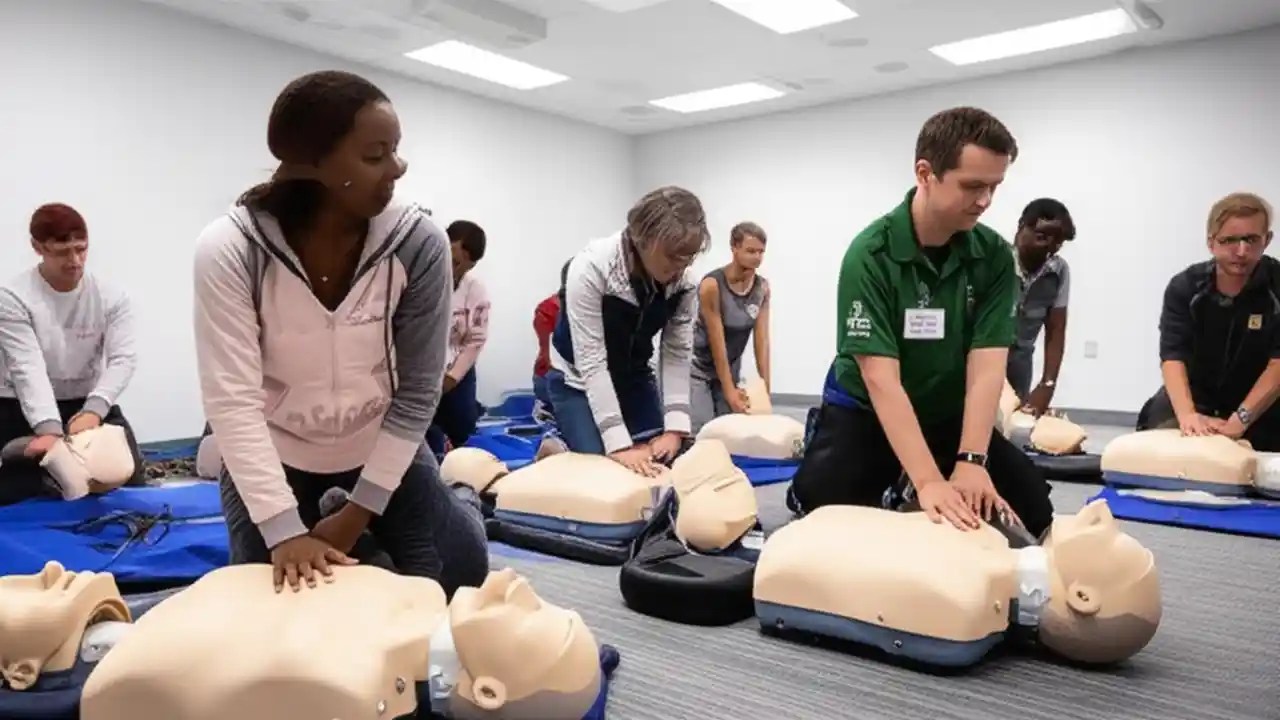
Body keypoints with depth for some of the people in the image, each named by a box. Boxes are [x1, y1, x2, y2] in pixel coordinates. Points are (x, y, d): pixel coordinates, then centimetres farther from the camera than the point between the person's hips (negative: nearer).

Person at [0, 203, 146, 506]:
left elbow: (123, 358, -17)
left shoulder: (112, 296, -7)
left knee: (131, 482, -6)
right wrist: (49, 429, -39)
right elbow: (28, 368, -24)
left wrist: (94, 410, -35)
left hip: (91, 404, 2)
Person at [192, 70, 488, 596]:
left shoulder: (419, 243, -23)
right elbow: (233, 401, -25)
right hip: (270, 456, 0)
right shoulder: (229, 250, -25)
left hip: (382, 447, 1)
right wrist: (284, 532, -30)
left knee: (453, 586, 1)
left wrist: (358, 514, -15)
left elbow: (417, 393, -17)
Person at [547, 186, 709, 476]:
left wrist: (675, 429, -24)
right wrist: (619, 444, -36)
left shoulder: (682, 281, -18)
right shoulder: (591, 268, -33)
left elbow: (677, 356, -14)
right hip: (580, 380, -4)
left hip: (635, 377, 5)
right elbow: (591, 363, -33)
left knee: (660, 463, -2)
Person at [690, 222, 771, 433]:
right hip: (699, 369, -5)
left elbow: (762, 340, -6)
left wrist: (765, 386, -10)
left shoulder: (763, 288, -6)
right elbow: (717, 343, -21)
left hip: (731, 369, 5)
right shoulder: (712, 285, -23)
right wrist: (729, 392, -20)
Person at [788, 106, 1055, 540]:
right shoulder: (871, 254, -24)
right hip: (865, 413, -4)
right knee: (819, 506, -25)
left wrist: (971, 462, -31)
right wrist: (928, 481, -38)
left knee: (1033, 511, -5)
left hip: (951, 416, 4)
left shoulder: (994, 256, -11)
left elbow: (986, 367, -17)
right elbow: (881, 379, -30)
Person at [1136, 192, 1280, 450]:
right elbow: (1173, 356, -23)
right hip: (1190, 399, 1)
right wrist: (1187, 414, -40)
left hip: (1256, 409, 0)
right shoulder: (1184, 287, -13)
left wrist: (1240, 419, -36)